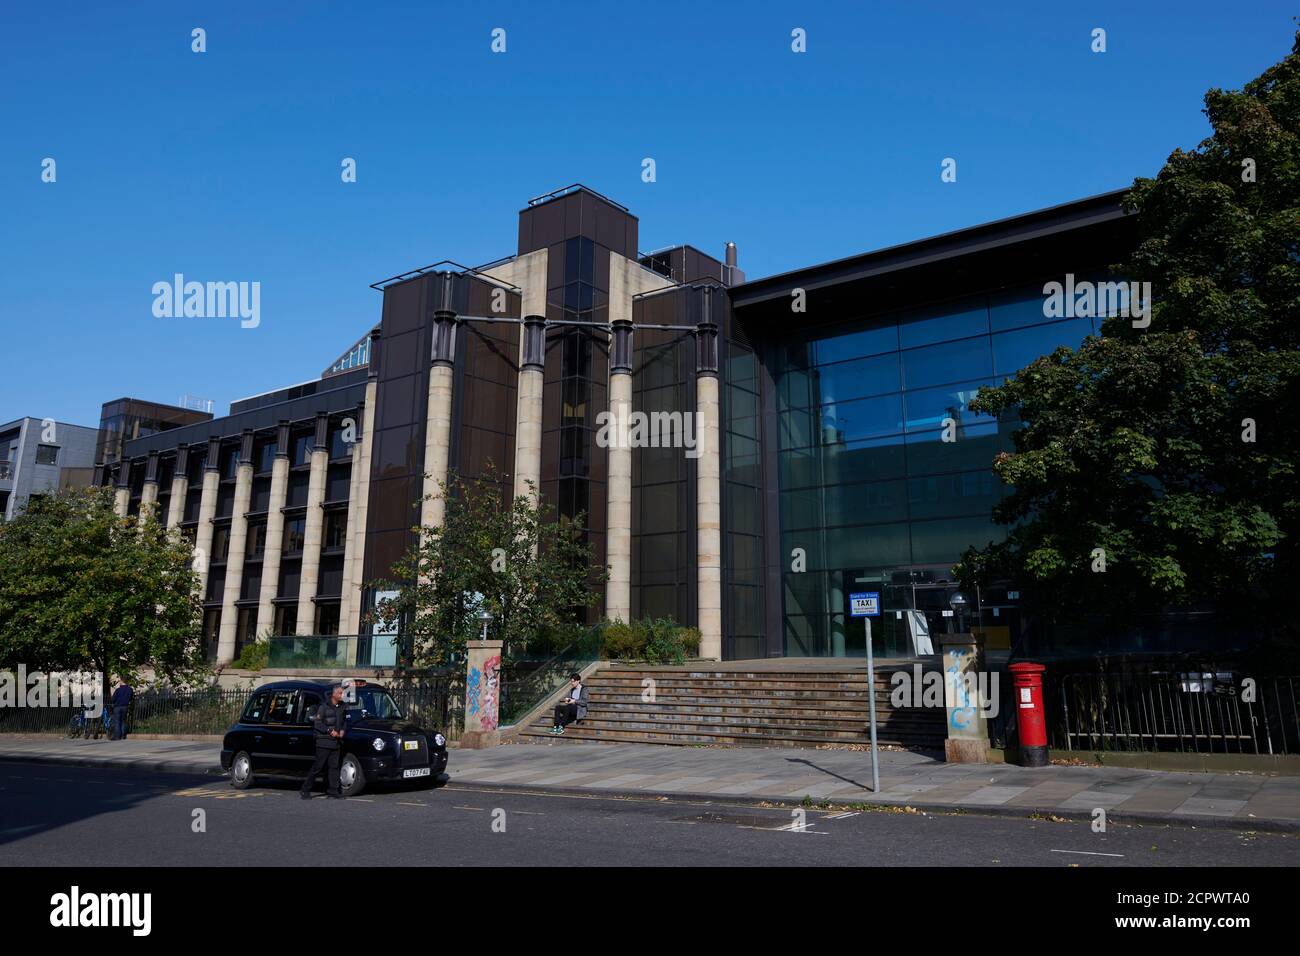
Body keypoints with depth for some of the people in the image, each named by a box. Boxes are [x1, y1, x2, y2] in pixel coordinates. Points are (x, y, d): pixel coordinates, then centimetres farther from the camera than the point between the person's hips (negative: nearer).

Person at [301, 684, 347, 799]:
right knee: (318, 767, -3)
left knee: (334, 767, 5)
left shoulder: (343, 707, 10)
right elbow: (317, 724, -9)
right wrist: (330, 731, -17)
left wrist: (342, 730, 4)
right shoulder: (324, 707, -8)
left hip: (336, 742, 6)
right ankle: (305, 790, 8)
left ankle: (333, 792, 9)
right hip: (324, 743, -6)